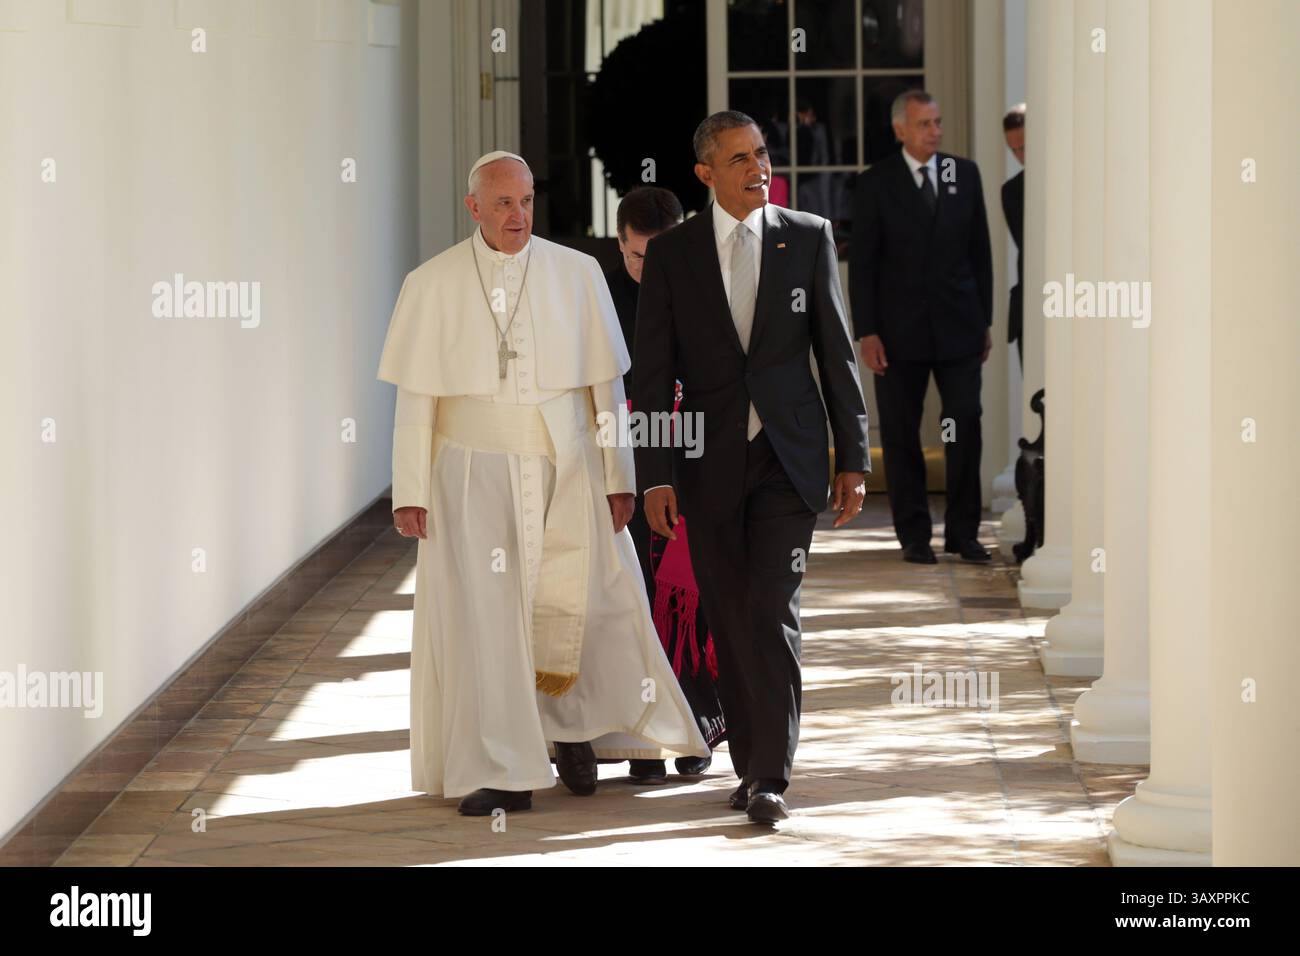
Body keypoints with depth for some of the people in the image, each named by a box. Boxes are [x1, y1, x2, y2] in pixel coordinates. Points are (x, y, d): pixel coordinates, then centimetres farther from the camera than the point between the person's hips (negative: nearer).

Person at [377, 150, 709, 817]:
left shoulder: (577, 275, 3)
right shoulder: (433, 285, 1)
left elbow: (605, 383, 5)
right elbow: (415, 397, 2)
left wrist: (617, 477, 2)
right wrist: (410, 492, -2)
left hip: (565, 466, 1)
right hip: (476, 468, -1)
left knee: (576, 607, 1)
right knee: (483, 613, -5)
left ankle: (571, 728, 28)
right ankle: (501, 773, 1)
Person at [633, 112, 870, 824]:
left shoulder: (808, 238, 3)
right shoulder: (671, 253, 2)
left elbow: (836, 352, 5)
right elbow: (653, 372, 1)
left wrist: (853, 458, 3)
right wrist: (655, 475, -5)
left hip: (788, 458, -1)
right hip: (710, 464, 1)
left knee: (773, 613, -10)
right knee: (730, 622, 6)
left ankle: (771, 777, -8)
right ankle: (749, 762, 18)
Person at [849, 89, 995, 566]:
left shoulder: (965, 174, 8)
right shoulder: (875, 184, -2)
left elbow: (980, 250, 11)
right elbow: (862, 263, -2)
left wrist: (985, 320, 8)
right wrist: (866, 332, -9)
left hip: (958, 325, 2)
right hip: (900, 328, -2)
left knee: (965, 426, -3)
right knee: (901, 435, 3)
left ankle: (963, 531, 7)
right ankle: (914, 536, 11)